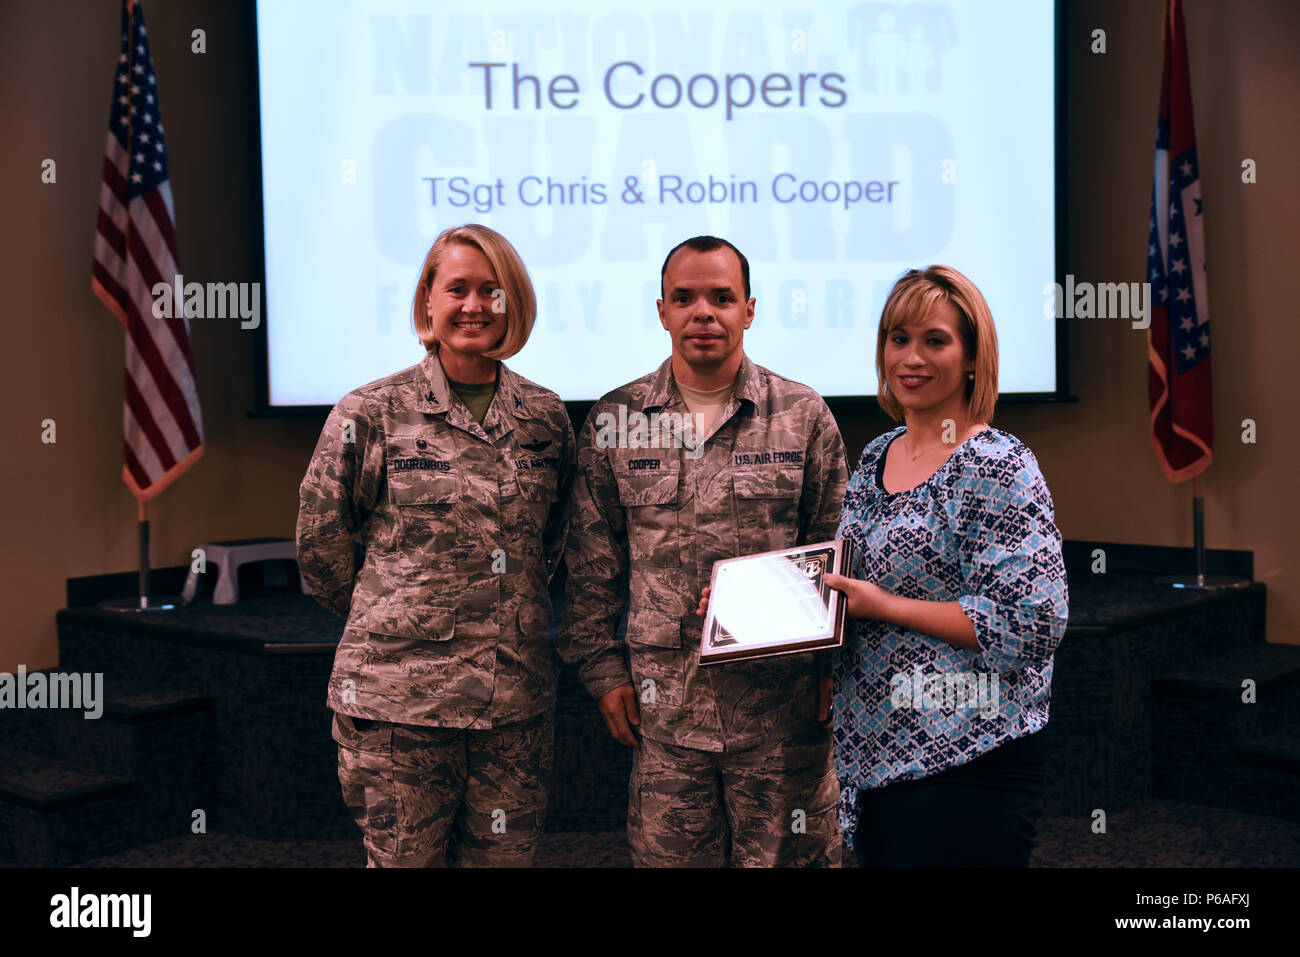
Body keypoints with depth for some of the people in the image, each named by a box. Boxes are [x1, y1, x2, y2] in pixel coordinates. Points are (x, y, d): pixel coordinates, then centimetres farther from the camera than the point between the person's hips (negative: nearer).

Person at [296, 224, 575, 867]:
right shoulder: (371, 415, -3)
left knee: (504, 857, 11)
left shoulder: (546, 419, 7)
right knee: (404, 858, 6)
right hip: (398, 695, -3)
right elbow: (318, 539, 4)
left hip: (517, 696, 3)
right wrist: (387, 623, 9)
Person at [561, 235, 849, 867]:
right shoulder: (613, 422, 5)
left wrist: (836, 669, 0)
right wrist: (602, 668, 4)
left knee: (788, 857, 8)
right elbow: (591, 565, 8)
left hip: (782, 703, -1)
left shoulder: (804, 416, 2)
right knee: (665, 856, 9)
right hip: (664, 705, 1)